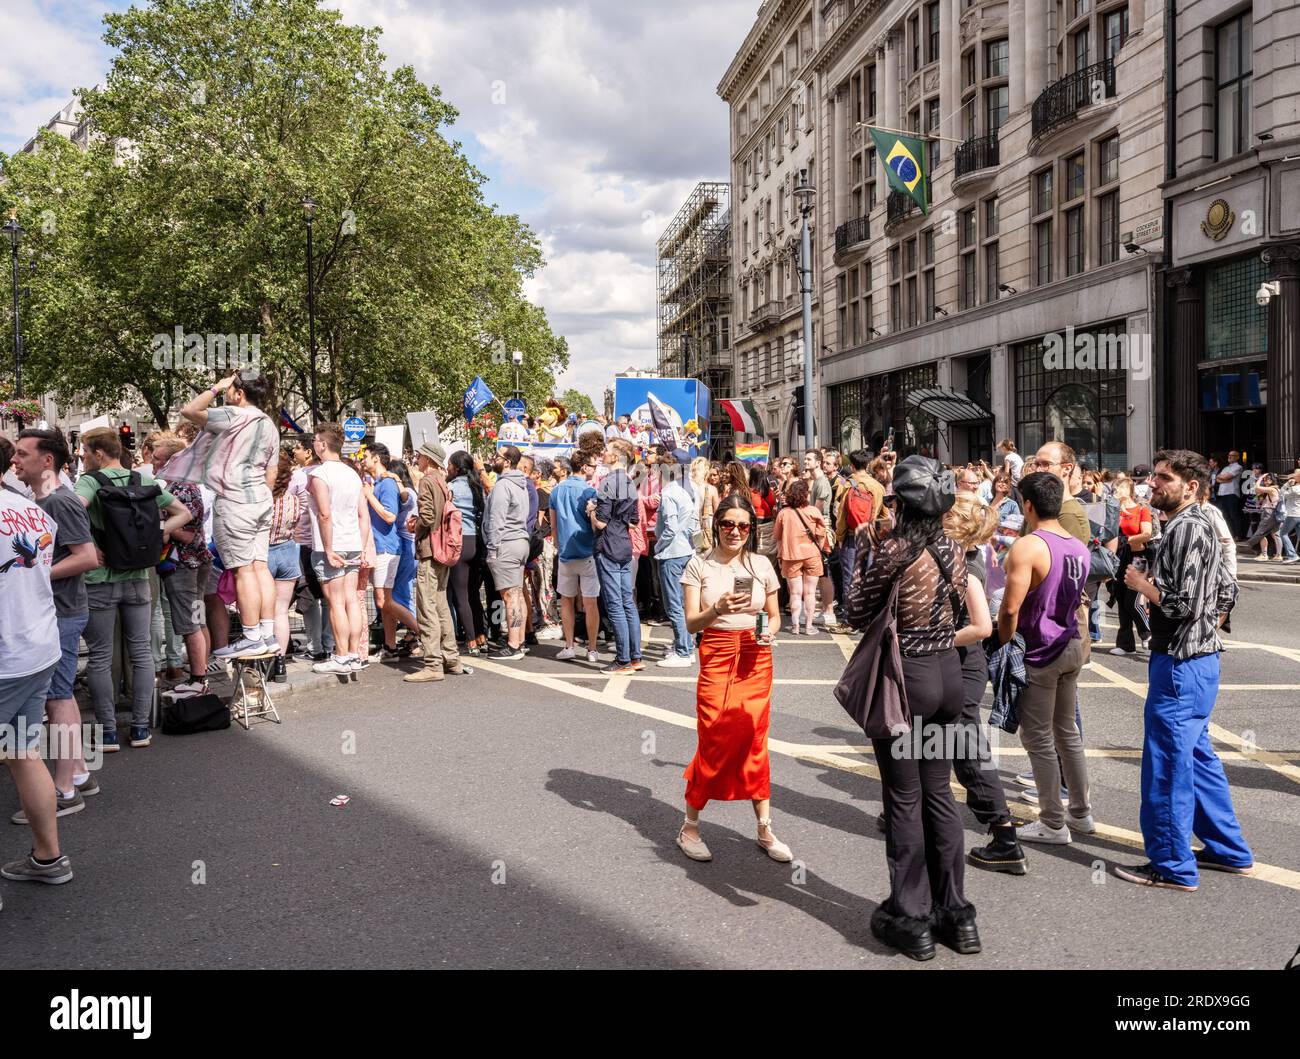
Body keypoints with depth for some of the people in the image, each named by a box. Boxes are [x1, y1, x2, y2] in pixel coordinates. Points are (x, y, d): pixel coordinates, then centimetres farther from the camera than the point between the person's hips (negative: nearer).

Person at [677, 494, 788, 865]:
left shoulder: (761, 565, 5)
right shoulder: (700, 565, -2)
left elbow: (774, 614, 14)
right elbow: (691, 623, -6)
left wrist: (769, 631, -8)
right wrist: (719, 609, -24)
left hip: (756, 659, 2)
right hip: (716, 656, -2)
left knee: (754, 740, 5)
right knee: (714, 740, -2)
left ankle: (765, 830, 16)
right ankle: (690, 827, 14)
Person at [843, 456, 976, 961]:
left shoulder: (892, 551, -16)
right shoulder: (952, 549, 2)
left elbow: (856, 614, -8)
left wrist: (863, 558, 1)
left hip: (903, 676, -6)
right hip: (948, 672, 6)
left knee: (904, 799, 6)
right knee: (939, 792, 16)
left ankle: (911, 918, 16)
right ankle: (955, 912, 25)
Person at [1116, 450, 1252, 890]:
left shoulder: (1187, 528, -18)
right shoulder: (1196, 525, 14)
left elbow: (1184, 604, -24)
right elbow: (1226, 591, 21)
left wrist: (1142, 584, -10)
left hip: (1181, 663, -10)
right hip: (1198, 658, 10)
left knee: (1167, 762, -1)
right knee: (1197, 755, 19)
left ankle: (1173, 866, 9)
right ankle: (1228, 850, 31)